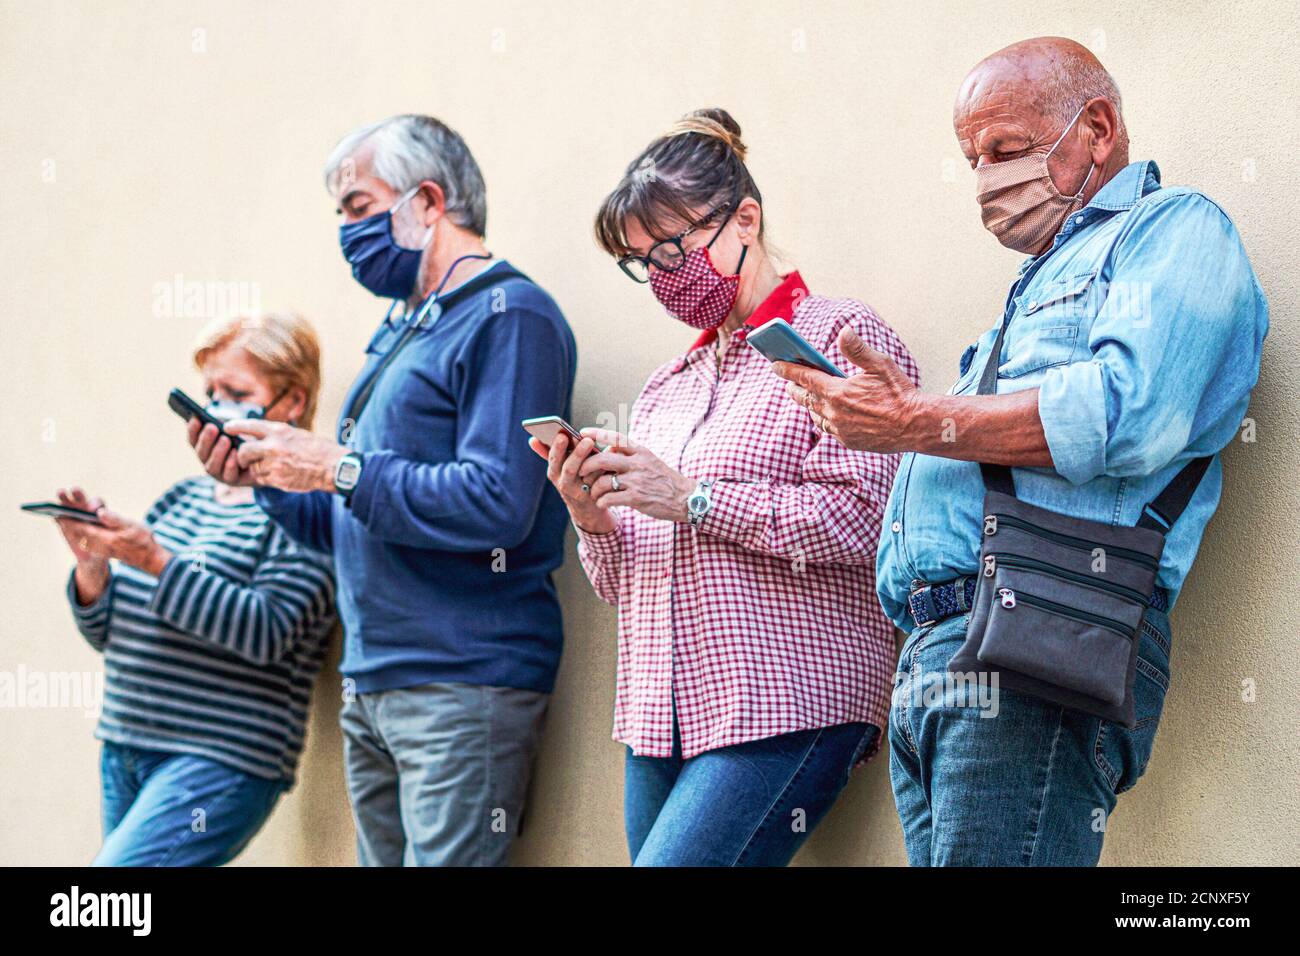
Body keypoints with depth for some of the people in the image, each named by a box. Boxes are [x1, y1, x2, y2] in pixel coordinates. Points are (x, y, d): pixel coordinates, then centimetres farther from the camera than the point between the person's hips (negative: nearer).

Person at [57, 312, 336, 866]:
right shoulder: (182, 498, 15)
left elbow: (265, 633, -19)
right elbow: (109, 635, 17)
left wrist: (155, 562, -24)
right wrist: (92, 565, -4)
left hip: (219, 761, -8)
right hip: (123, 752, 8)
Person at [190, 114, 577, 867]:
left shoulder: (508, 317, -9)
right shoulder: (402, 331, 21)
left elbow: (496, 505, -23)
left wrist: (340, 469, -17)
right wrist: (269, 479, 6)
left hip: (462, 685, -9)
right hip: (371, 684, 9)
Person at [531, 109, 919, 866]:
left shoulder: (841, 338, 1)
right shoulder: (667, 388, 22)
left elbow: (861, 518, -13)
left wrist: (693, 499, -14)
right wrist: (594, 522, 1)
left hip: (785, 714, -7)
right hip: (660, 720, 7)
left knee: (668, 862, -20)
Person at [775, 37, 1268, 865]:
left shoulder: (1174, 226, 5)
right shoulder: (1042, 284, 34)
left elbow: (1128, 416, -15)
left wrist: (917, 423, -10)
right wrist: (895, 413, 11)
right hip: (936, 650, 9)